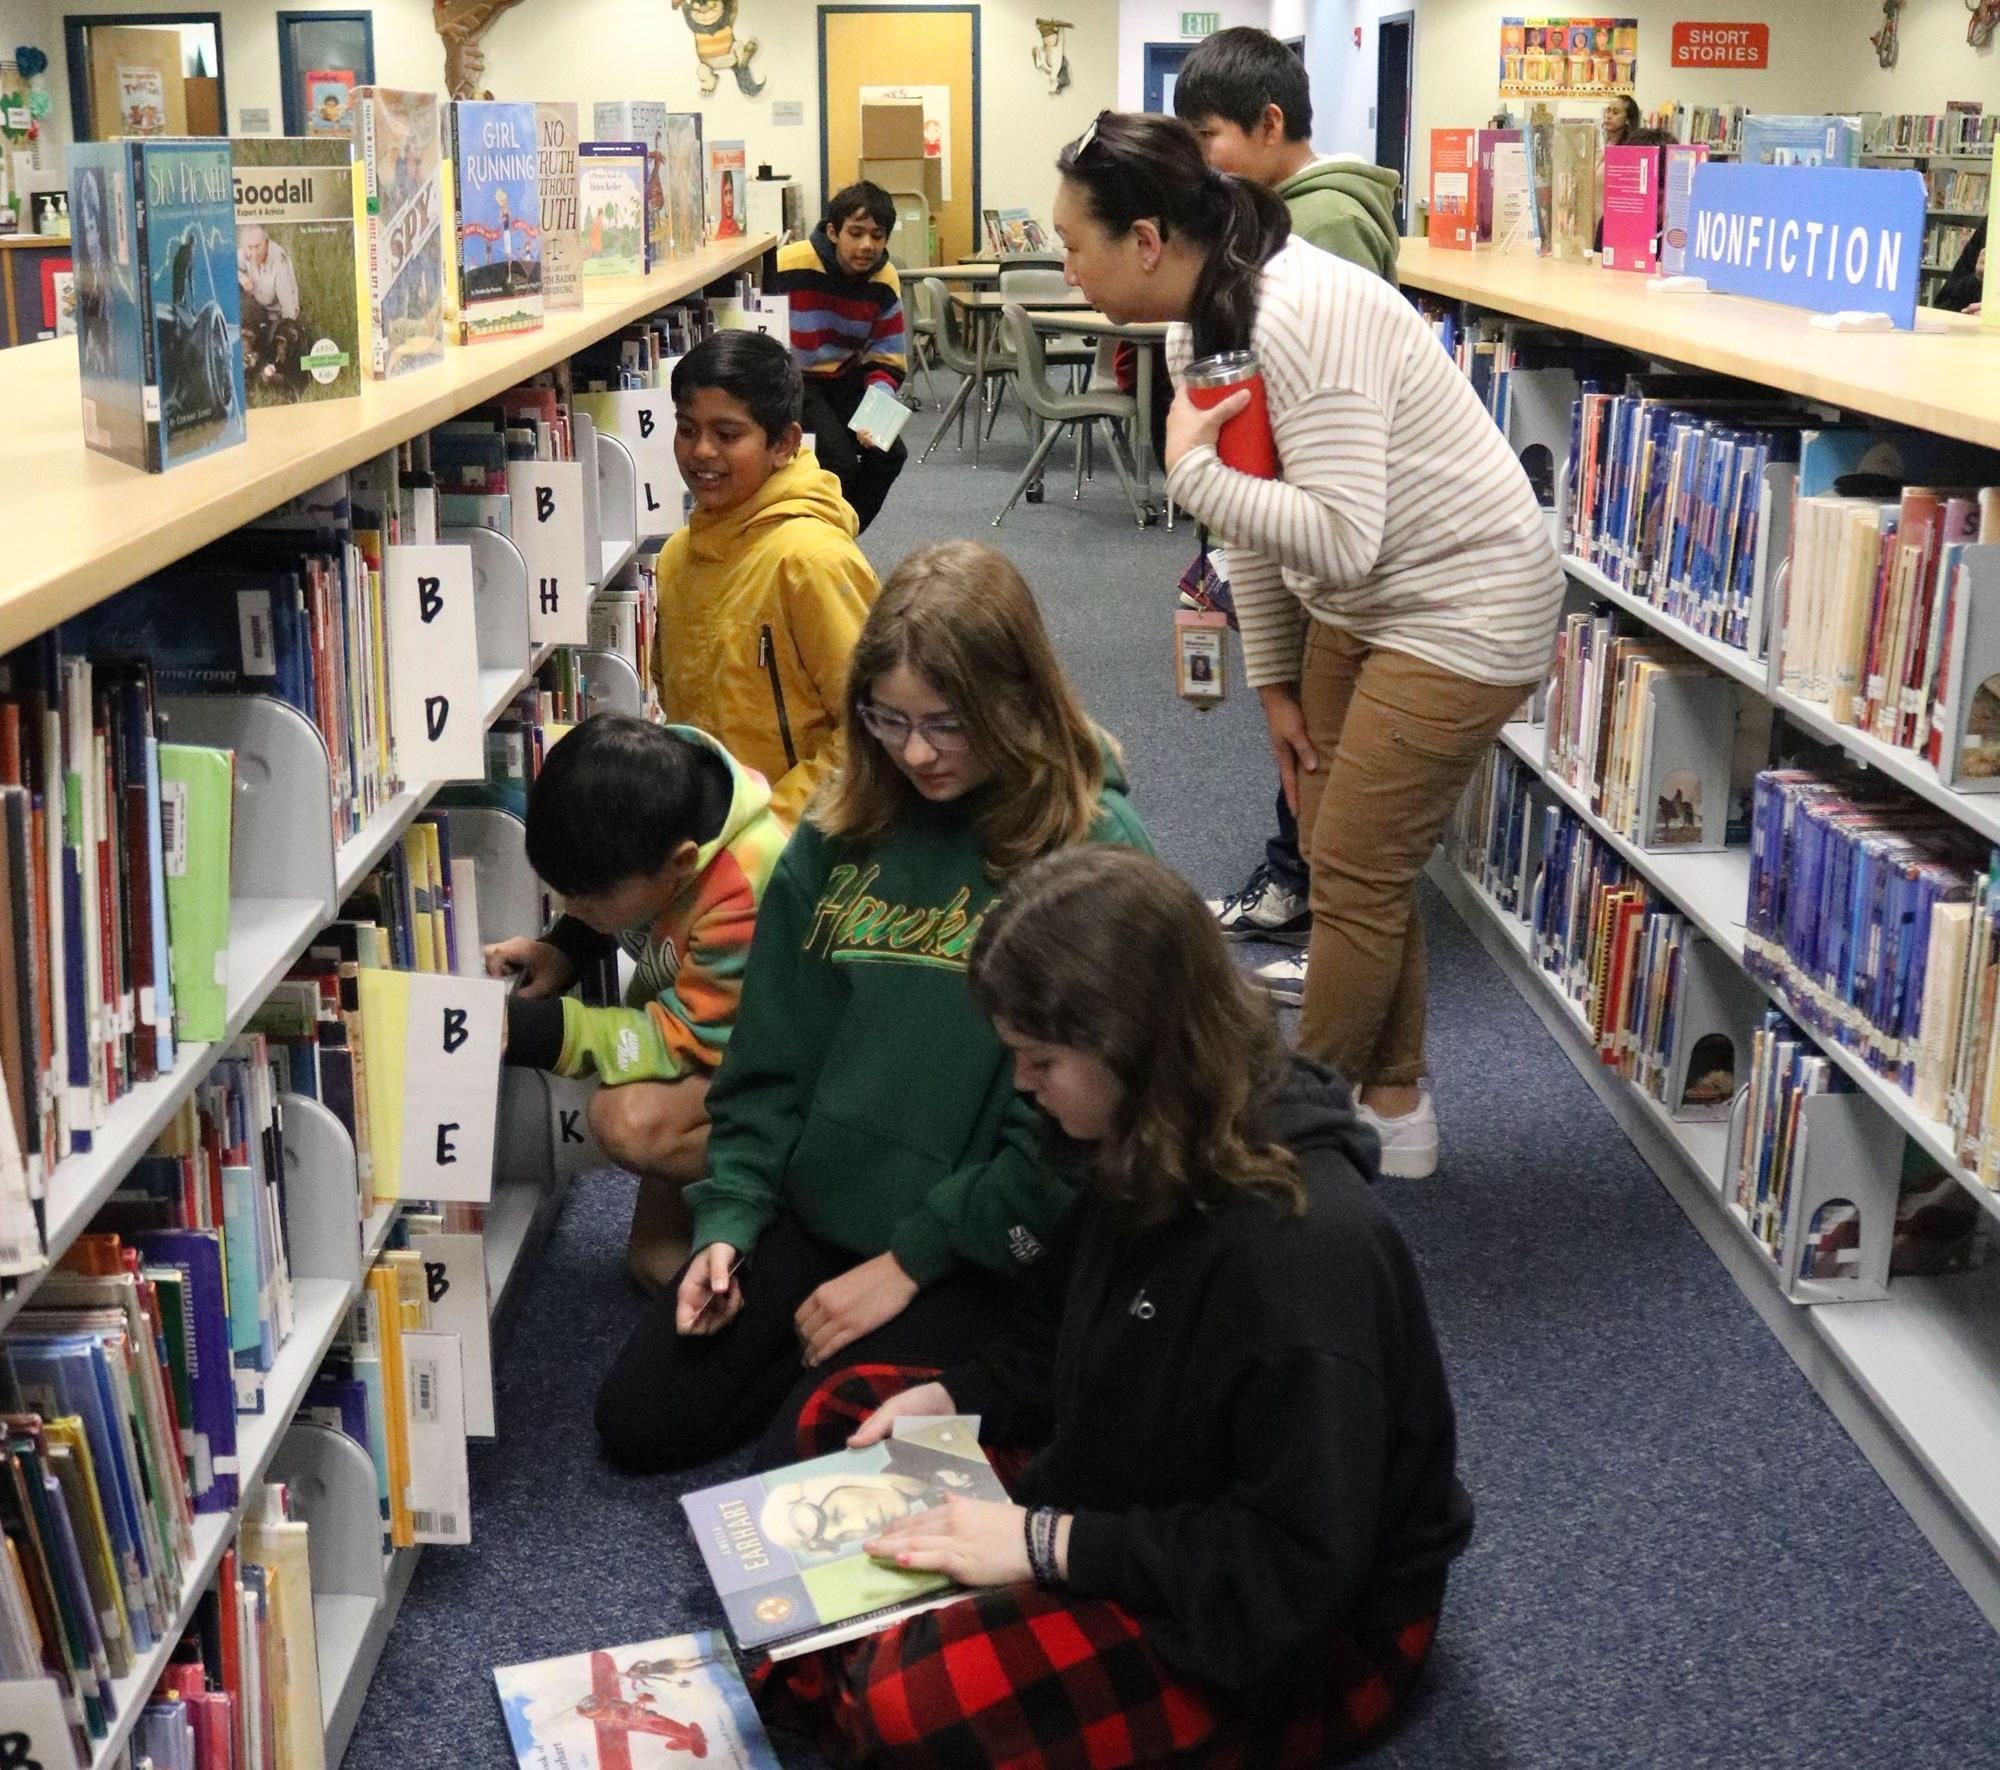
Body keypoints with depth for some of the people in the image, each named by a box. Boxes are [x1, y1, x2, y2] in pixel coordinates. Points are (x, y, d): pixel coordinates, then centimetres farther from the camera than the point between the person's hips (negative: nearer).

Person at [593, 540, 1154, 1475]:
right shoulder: (842, 831, 2)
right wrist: (729, 1217, -4)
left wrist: (908, 1261, -14)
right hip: (811, 1213, 6)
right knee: (635, 1420, 2)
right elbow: (770, 1054, 8)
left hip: (979, 1249, -5)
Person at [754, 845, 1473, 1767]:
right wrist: (954, 1396, -1)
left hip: (1304, 1629, -10)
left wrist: (1050, 1544, -26)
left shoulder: (1302, 1248, -32)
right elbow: (1095, 1344, 15)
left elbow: (1296, 1561, -30)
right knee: (842, 1413, 9)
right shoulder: (1158, 1155, -3)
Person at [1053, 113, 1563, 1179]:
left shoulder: (1298, 320, -28)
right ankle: (1391, 1109, 27)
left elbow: (1339, 538, -33)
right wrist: (1274, 683, 11)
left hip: (1462, 606, -9)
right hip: (1360, 611, 9)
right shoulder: (1200, 327, 1)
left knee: (1353, 874, -3)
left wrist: (1190, 467, -26)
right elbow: (1250, 521, 9)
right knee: (1348, 861, 13)